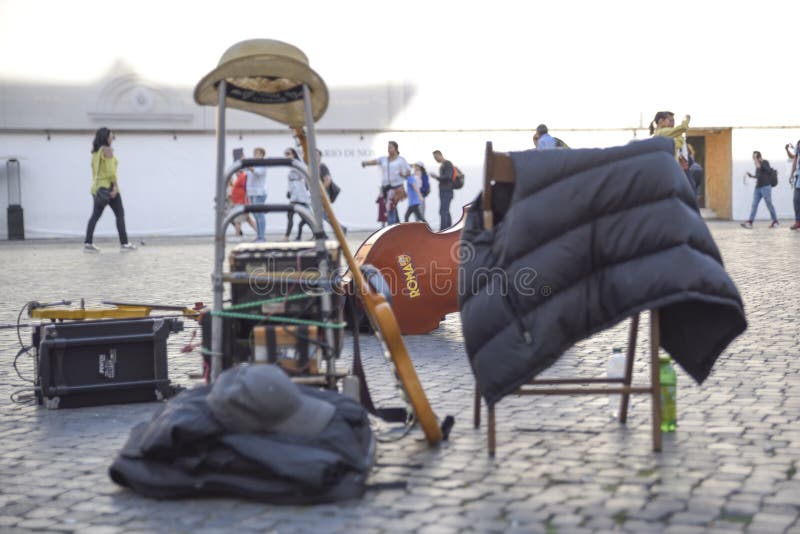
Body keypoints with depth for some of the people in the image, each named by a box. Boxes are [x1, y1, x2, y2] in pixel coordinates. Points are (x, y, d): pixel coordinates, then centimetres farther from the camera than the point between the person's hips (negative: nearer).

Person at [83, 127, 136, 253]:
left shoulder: (95, 152, 15)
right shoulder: (107, 150, -9)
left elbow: (94, 171, 16)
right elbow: (111, 169, -18)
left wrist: (96, 185, 18)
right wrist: (115, 185, -19)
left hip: (97, 188, 8)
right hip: (108, 186, -8)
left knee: (95, 215, 4)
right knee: (120, 215, 1)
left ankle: (88, 244, -3)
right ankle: (124, 244, 2)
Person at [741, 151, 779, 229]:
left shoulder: (765, 162, -5)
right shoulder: (759, 164, 18)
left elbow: (758, 167, -24)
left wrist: (755, 158, -14)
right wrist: (752, 176, 9)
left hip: (766, 187, -8)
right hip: (758, 187, 8)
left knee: (769, 204, -4)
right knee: (754, 204, -2)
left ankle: (775, 222, 7)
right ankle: (750, 222, -10)